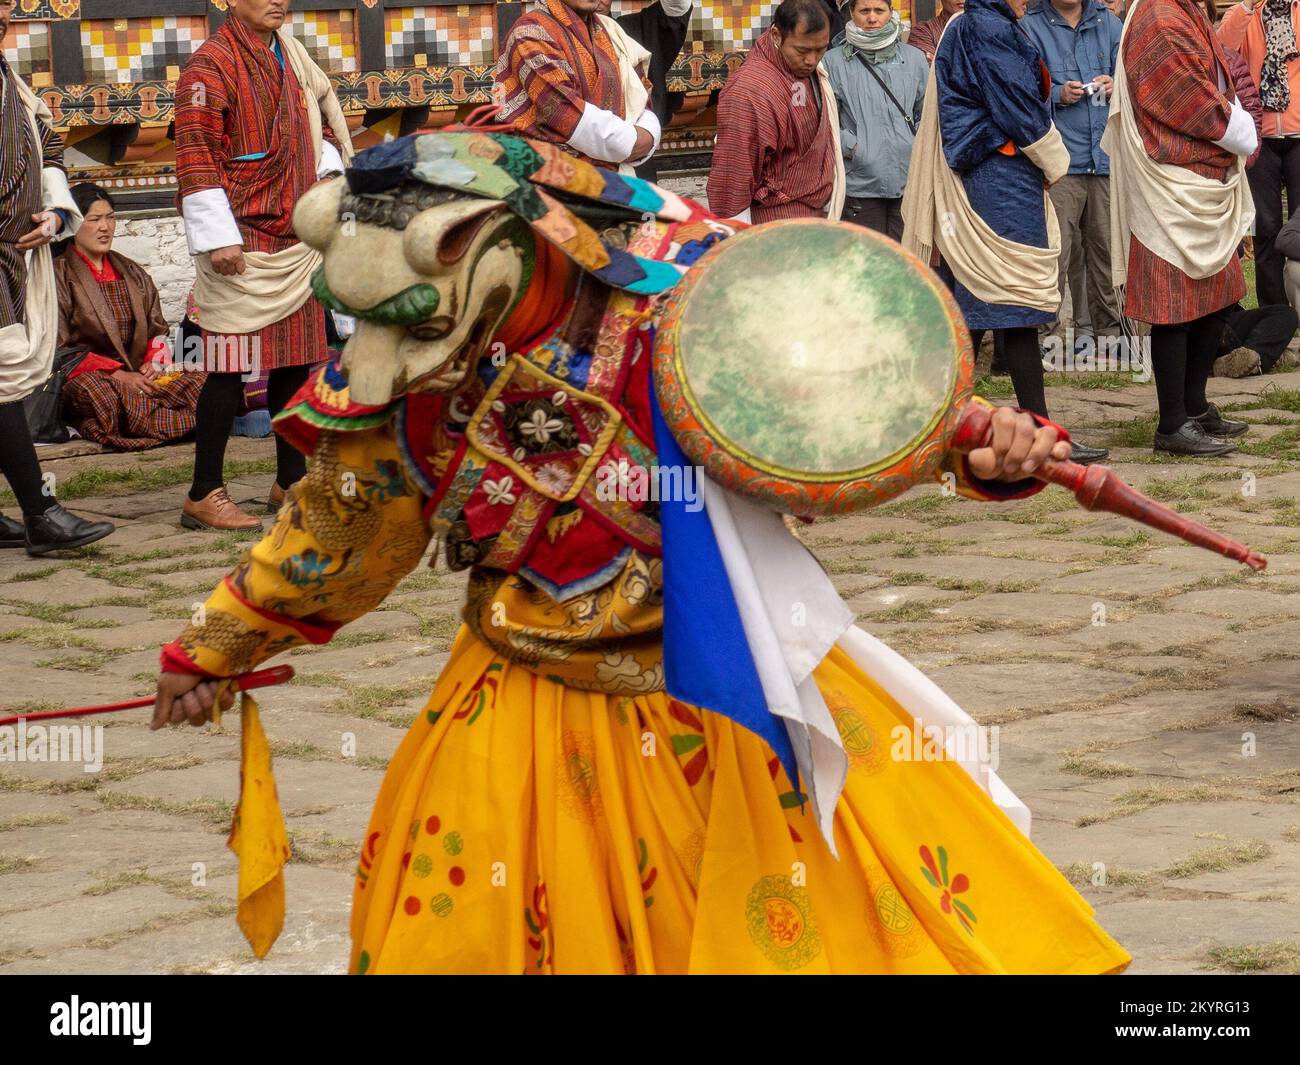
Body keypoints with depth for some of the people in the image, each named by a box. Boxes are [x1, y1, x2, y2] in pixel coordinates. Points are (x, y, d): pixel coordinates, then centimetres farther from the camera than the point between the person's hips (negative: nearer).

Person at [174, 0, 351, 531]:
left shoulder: (289, 56, 15)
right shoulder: (211, 64, -11)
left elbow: (320, 117, 29)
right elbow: (196, 158, -15)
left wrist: (326, 161, 7)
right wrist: (219, 240, -19)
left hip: (297, 240, 8)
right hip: (242, 244, -8)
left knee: (296, 360, 13)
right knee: (229, 368, -7)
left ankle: (291, 483, 23)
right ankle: (204, 495, -1)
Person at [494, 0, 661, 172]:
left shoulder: (609, 31, 16)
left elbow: (642, 100, 15)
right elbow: (561, 109, -16)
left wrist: (647, 138, -6)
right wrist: (629, 143, -13)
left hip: (611, 170, 6)